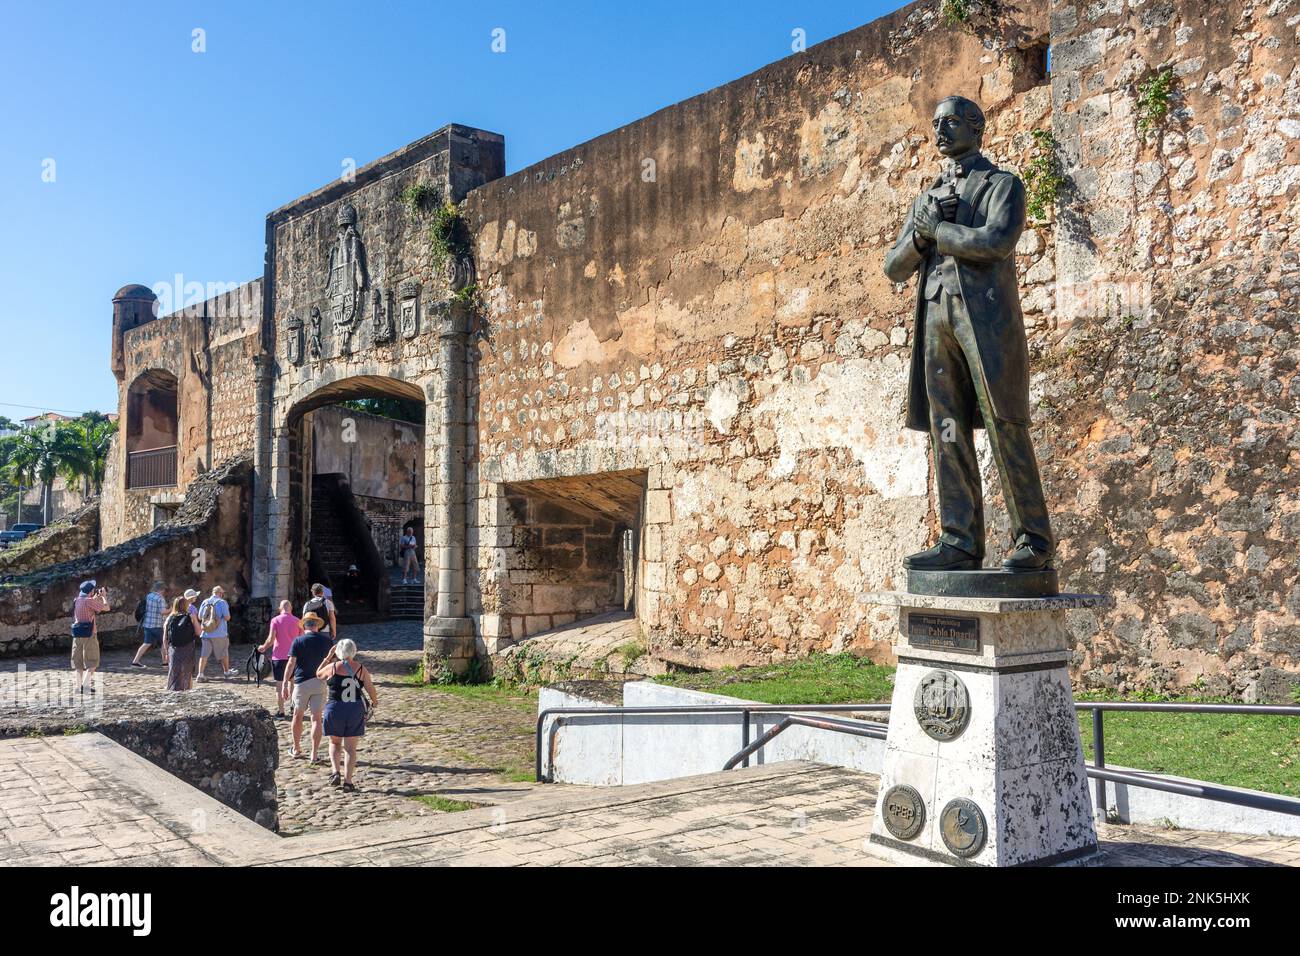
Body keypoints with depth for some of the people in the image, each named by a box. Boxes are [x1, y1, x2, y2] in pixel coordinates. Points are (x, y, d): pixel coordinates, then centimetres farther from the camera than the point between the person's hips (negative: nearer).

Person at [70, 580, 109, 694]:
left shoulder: (76, 601, 8)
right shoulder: (89, 601, -14)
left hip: (77, 633, 7)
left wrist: (97, 596, 27)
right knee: (92, 662, 0)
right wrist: (104, 596, 6)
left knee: (79, 661, 13)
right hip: (88, 633, -7)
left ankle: (79, 686, 15)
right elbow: (106, 608, -9)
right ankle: (86, 685, -12)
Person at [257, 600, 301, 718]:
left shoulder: (275, 620, -5)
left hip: (279, 656, -2)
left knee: (279, 684, 4)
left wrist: (263, 647, 6)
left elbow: (271, 639, -12)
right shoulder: (297, 621, 2)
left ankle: (280, 711, 5)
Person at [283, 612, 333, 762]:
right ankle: (314, 754, -1)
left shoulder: (298, 641, -4)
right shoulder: (327, 641, 3)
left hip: (302, 682, -1)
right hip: (320, 682, 1)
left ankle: (296, 749, 28)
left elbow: (291, 664, -8)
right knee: (316, 718, 2)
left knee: (298, 715, 17)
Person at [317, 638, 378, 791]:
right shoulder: (361, 669, -1)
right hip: (356, 710, 1)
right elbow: (371, 690, 5)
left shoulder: (332, 668, -4)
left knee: (335, 742, 20)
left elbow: (318, 674, 17)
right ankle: (347, 781, 2)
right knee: (350, 748, 7)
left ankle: (335, 771, 2)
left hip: (335, 709, -1)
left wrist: (328, 657, 20)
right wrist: (374, 702, 25)